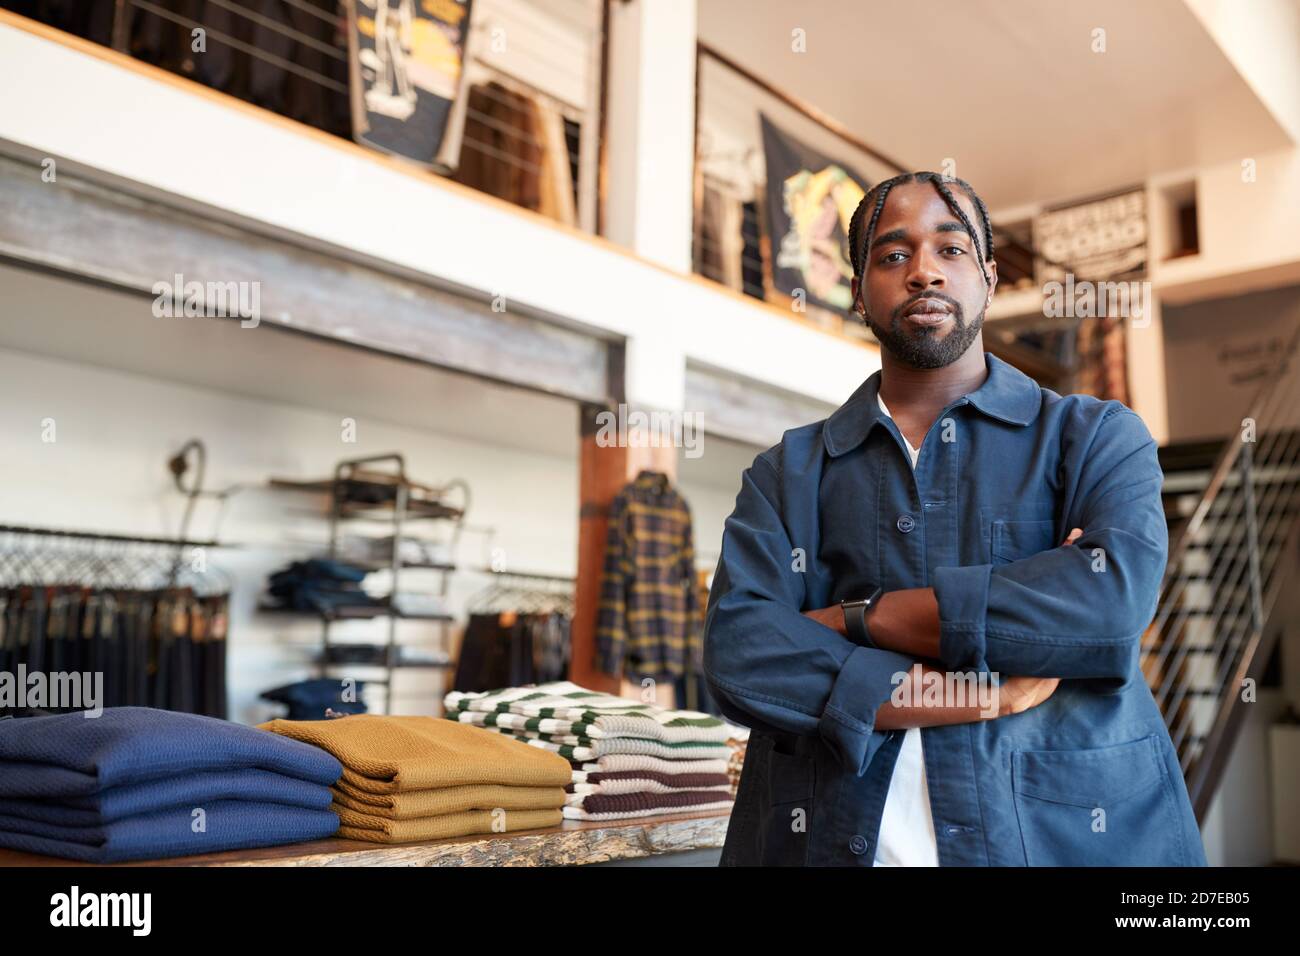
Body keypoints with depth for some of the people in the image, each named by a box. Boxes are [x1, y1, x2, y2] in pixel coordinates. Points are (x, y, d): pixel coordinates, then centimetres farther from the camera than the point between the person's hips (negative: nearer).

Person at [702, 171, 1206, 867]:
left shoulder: (1096, 436, 2)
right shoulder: (787, 473, 4)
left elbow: (1113, 601, -17)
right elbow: (737, 655, -10)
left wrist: (855, 619, -13)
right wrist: (984, 694, -17)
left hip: (1061, 832, 0)